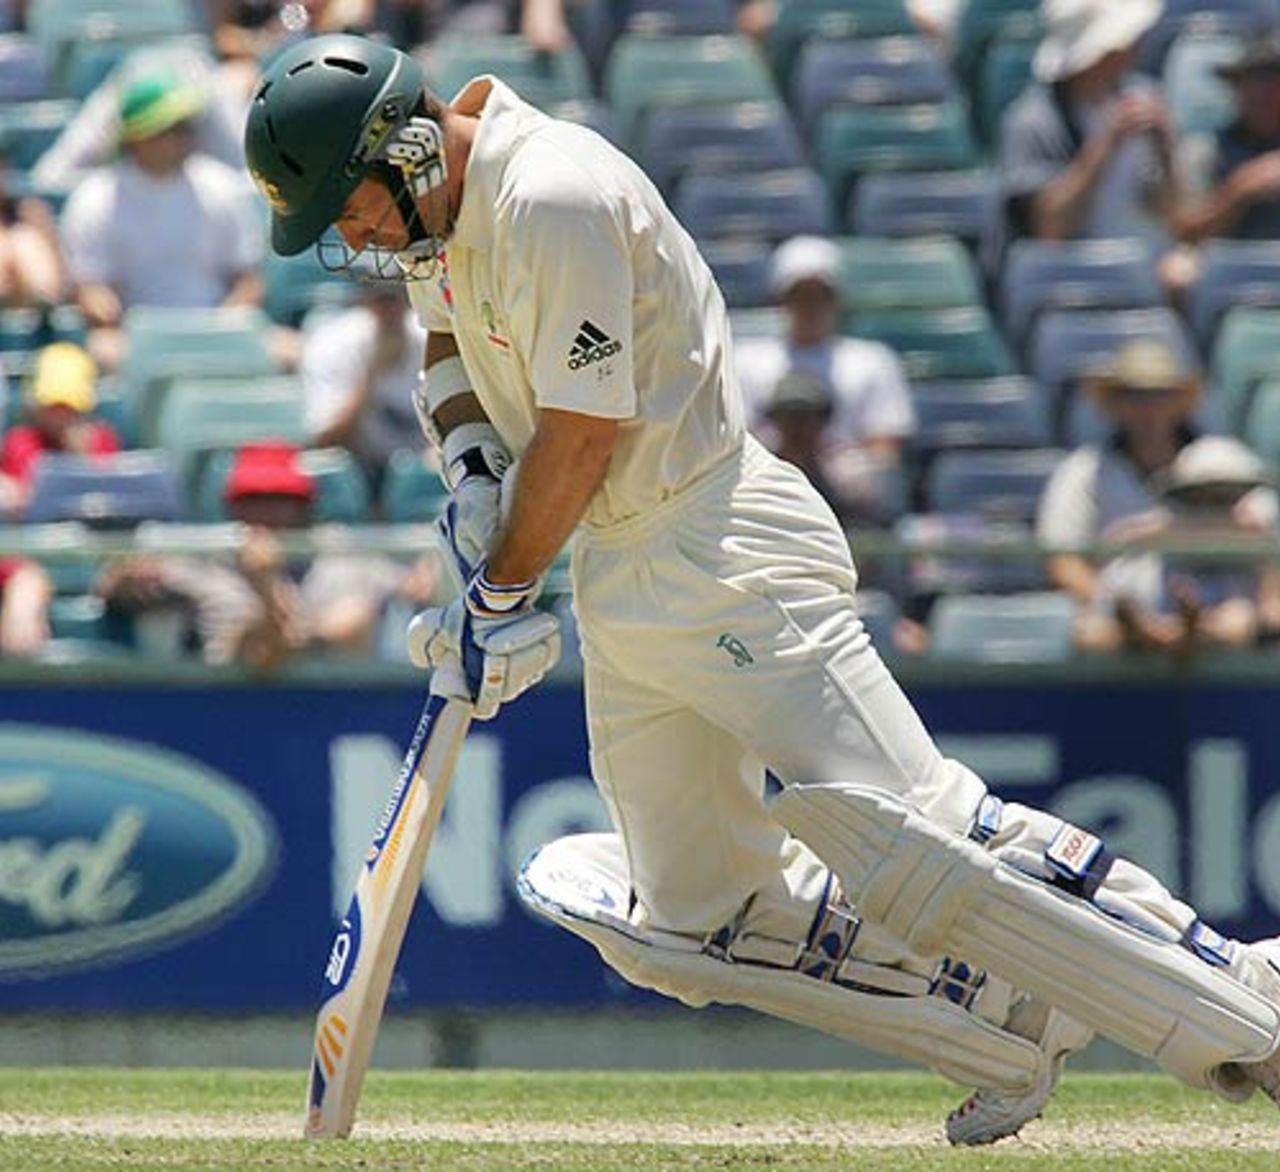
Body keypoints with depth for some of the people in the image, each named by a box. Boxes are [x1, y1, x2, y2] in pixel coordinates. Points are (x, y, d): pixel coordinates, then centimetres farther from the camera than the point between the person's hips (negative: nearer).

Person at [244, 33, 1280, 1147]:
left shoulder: (554, 197, -20)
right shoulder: (444, 202, 9)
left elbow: (581, 434, -18)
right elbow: (453, 333, 28)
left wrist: (497, 595, -7)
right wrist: (469, 455, 7)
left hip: (727, 550, -10)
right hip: (621, 587, 10)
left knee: (906, 835, -22)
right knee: (707, 923, 6)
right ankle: (1020, 1022, 11)